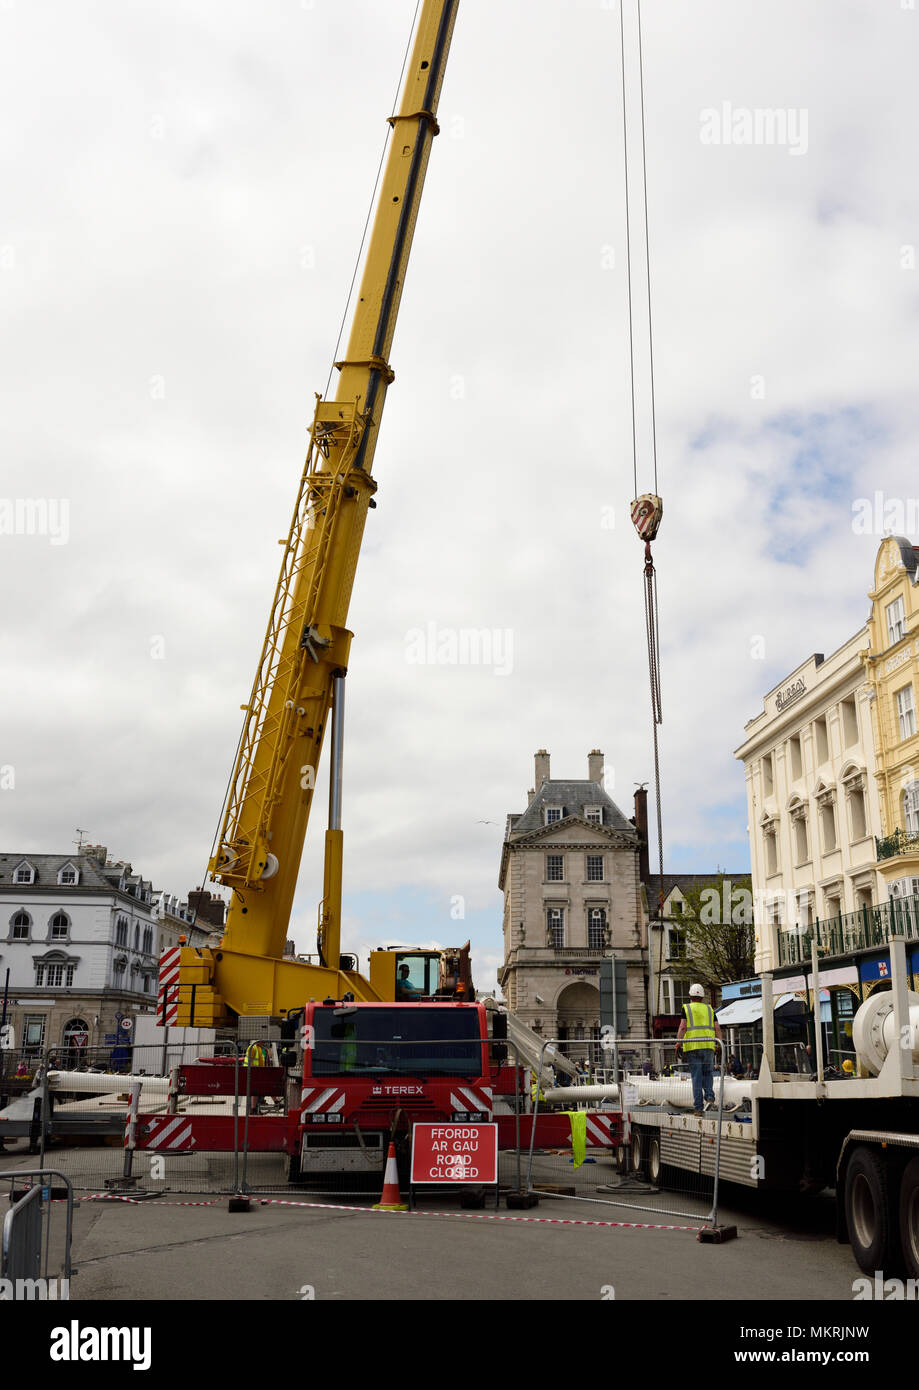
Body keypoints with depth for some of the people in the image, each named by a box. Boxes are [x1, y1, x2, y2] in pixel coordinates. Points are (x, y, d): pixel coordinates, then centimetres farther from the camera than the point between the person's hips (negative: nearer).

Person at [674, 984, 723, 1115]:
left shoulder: (687, 1008, 6)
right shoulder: (709, 1009, 14)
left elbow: (682, 1027, -6)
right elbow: (717, 1028, 7)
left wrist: (678, 1043, -7)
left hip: (692, 1046, -2)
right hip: (708, 1046, 2)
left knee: (696, 1077, 1)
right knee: (707, 1074, 16)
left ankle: (698, 1108, 0)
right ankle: (710, 1097, -7)